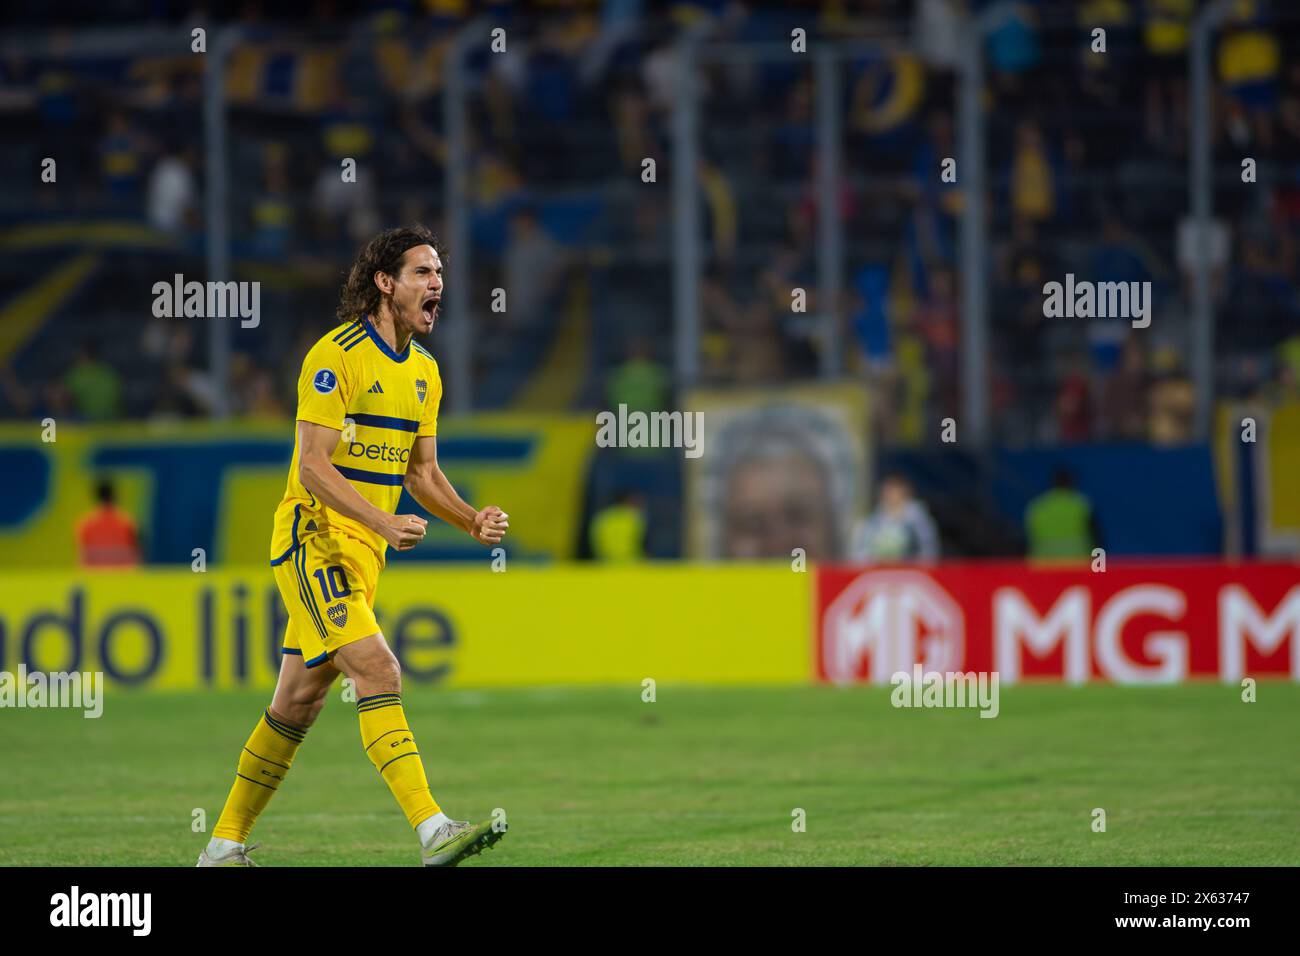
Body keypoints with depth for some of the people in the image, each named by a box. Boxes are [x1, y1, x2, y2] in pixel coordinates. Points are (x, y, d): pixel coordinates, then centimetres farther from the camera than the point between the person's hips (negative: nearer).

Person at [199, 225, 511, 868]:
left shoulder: (423, 369, 12)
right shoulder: (335, 356, -14)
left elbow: (421, 472, 18)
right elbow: (314, 466, -19)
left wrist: (472, 521, 0)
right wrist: (383, 522, -30)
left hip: (364, 550, 8)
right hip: (314, 536, -8)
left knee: (299, 702, 11)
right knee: (378, 671, -22)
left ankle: (225, 846, 20)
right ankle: (432, 832, -30)